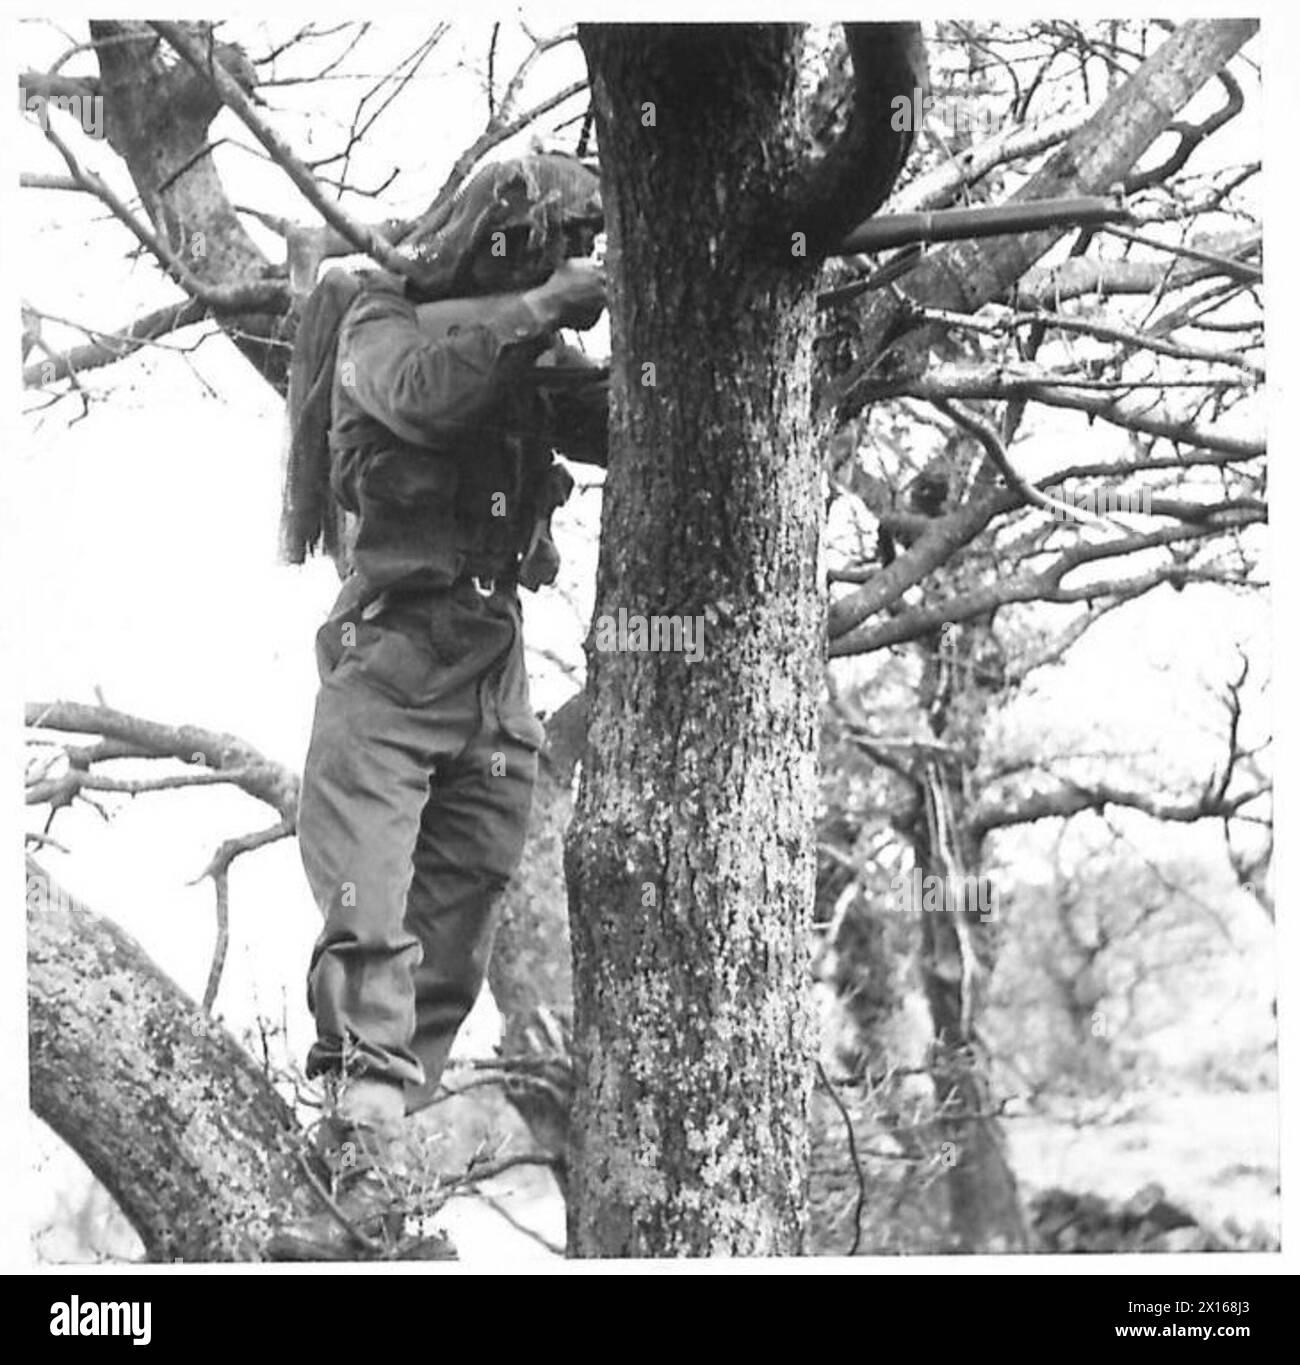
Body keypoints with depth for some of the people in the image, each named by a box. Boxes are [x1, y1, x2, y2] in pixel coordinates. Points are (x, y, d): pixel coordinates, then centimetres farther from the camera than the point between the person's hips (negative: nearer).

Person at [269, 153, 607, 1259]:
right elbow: (418, 390, -23)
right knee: (370, 927, -15)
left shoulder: (537, 354, 14)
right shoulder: (386, 321, -1)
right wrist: (546, 308, -27)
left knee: (453, 949, 4)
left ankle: (389, 1145, 9)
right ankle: (362, 1177, -21)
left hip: (497, 674, 6)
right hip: (392, 657, -6)